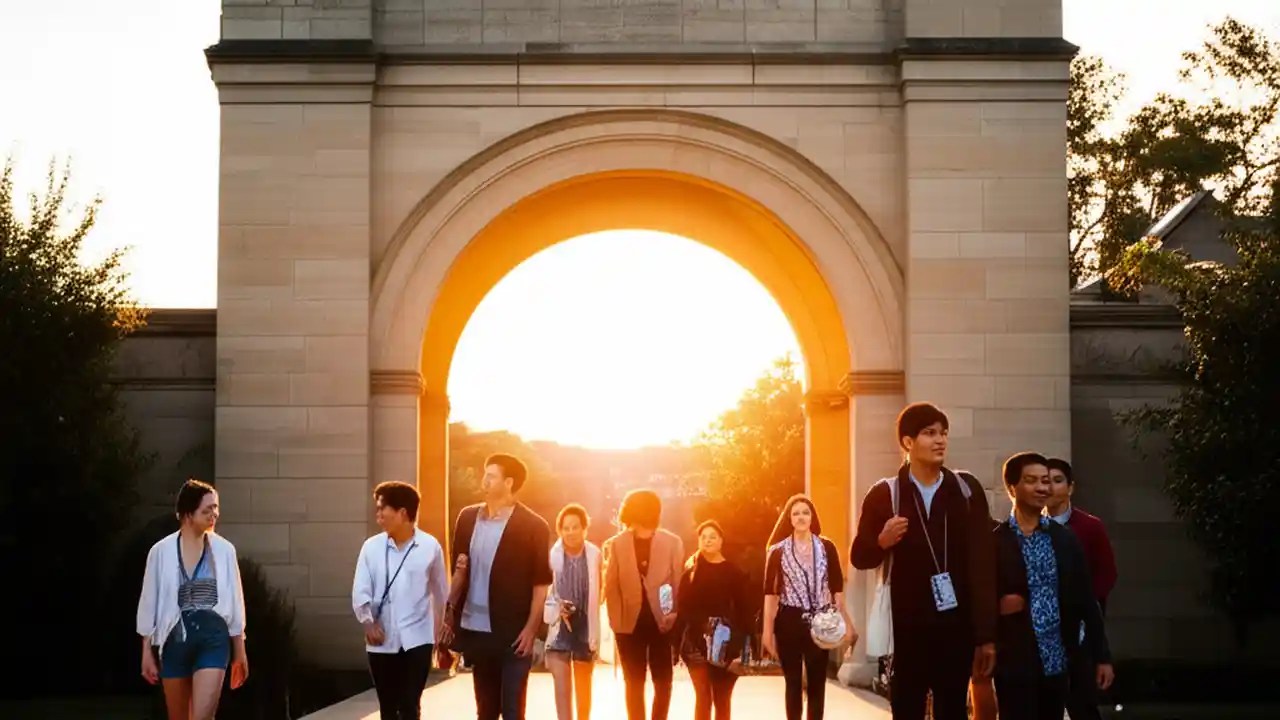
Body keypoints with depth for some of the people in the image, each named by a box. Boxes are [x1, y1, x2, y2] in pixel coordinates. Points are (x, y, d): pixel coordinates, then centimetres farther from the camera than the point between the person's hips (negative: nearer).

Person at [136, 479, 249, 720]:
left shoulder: (224, 550, 2)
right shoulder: (161, 551, -2)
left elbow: (235, 601, 7)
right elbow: (149, 603, 4)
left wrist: (240, 651, 9)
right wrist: (147, 651, 2)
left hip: (214, 639, -1)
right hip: (175, 640, 1)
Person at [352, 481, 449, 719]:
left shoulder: (430, 546, -3)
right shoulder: (371, 547, 0)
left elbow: (440, 591, 8)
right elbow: (360, 591, -3)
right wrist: (368, 622, -21)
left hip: (416, 639, -2)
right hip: (382, 641, 2)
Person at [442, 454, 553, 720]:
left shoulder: (533, 526, -8)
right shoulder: (468, 518, 7)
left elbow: (541, 583, -8)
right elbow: (457, 572, 13)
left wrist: (531, 629, -13)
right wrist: (450, 615, 7)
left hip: (513, 633, -5)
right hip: (475, 630, 5)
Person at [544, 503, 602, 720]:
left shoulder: (595, 554, -5)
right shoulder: (551, 555, -10)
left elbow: (598, 592, 3)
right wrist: (556, 607, -19)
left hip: (585, 629, 2)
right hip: (559, 629, -2)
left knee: (583, 686, 16)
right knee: (561, 685, -9)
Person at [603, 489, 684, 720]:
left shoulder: (673, 542, 1)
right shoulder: (615, 544, 0)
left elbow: (680, 584, 1)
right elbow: (611, 587, 0)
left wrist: (675, 617, -9)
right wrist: (616, 621, -7)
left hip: (663, 622, 0)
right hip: (630, 623, 0)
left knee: (663, 681, 3)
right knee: (634, 683, 5)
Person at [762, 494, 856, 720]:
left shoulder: (827, 547, 3)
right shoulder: (778, 550, 0)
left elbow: (837, 588, 4)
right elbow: (770, 592, -1)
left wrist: (845, 623, 0)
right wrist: (767, 630, -5)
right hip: (789, 621, -1)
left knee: (817, 682, 4)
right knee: (793, 682, 5)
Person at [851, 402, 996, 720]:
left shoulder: (967, 489, 4)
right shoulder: (885, 494, 1)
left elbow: (983, 563, 1)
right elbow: (860, 557, 7)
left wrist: (986, 634, -3)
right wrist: (883, 541, -17)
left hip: (957, 627, 1)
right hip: (909, 628, -1)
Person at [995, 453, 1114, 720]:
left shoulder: (1065, 539, 7)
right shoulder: (995, 542, -4)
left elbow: (1086, 600, 8)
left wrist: (1102, 656, 6)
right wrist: (997, 606, -18)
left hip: (1057, 661, 4)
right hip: (1015, 664, -4)